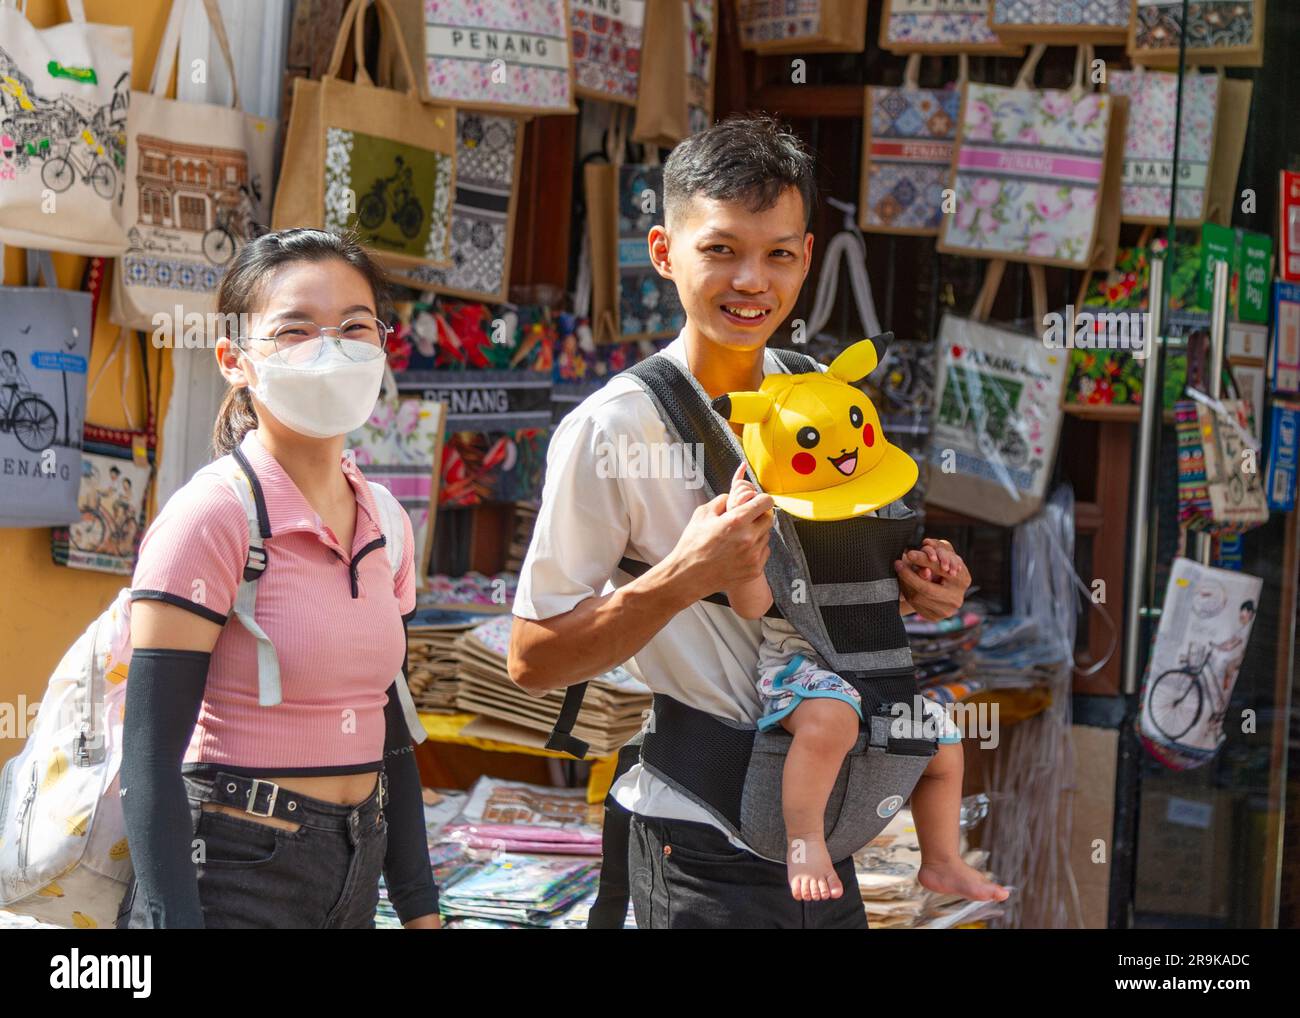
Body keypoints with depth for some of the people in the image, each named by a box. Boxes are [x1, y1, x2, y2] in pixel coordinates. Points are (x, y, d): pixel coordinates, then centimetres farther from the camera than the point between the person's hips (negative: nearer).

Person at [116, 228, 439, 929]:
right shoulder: (210, 516, -15)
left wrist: (420, 907, 12)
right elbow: (150, 759, -17)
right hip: (228, 876, -7)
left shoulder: (385, 526, 6)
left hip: (354, 873, 7)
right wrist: (175, 917, -23)